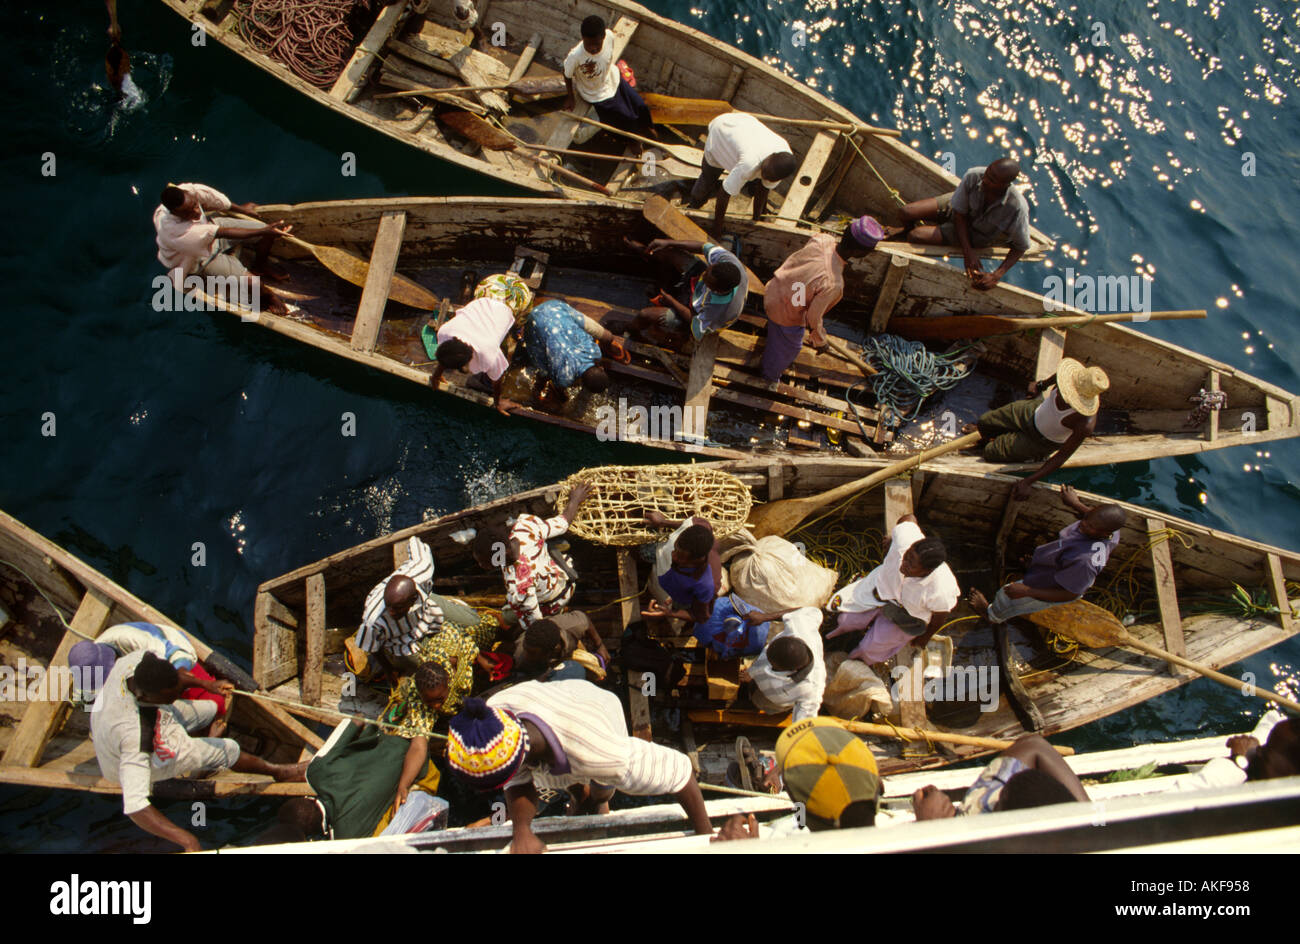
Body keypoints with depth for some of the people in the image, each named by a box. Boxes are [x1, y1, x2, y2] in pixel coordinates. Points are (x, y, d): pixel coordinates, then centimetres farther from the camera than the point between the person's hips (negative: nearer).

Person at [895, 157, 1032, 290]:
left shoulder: (1017, 209, -39)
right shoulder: (973, 176, -33)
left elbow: (1021, 247, -21)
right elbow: (959, 213, -18)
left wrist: (996, 277, -29)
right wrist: (968, 252, -25)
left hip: (978, 233, -3)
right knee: (906, 213, -9)